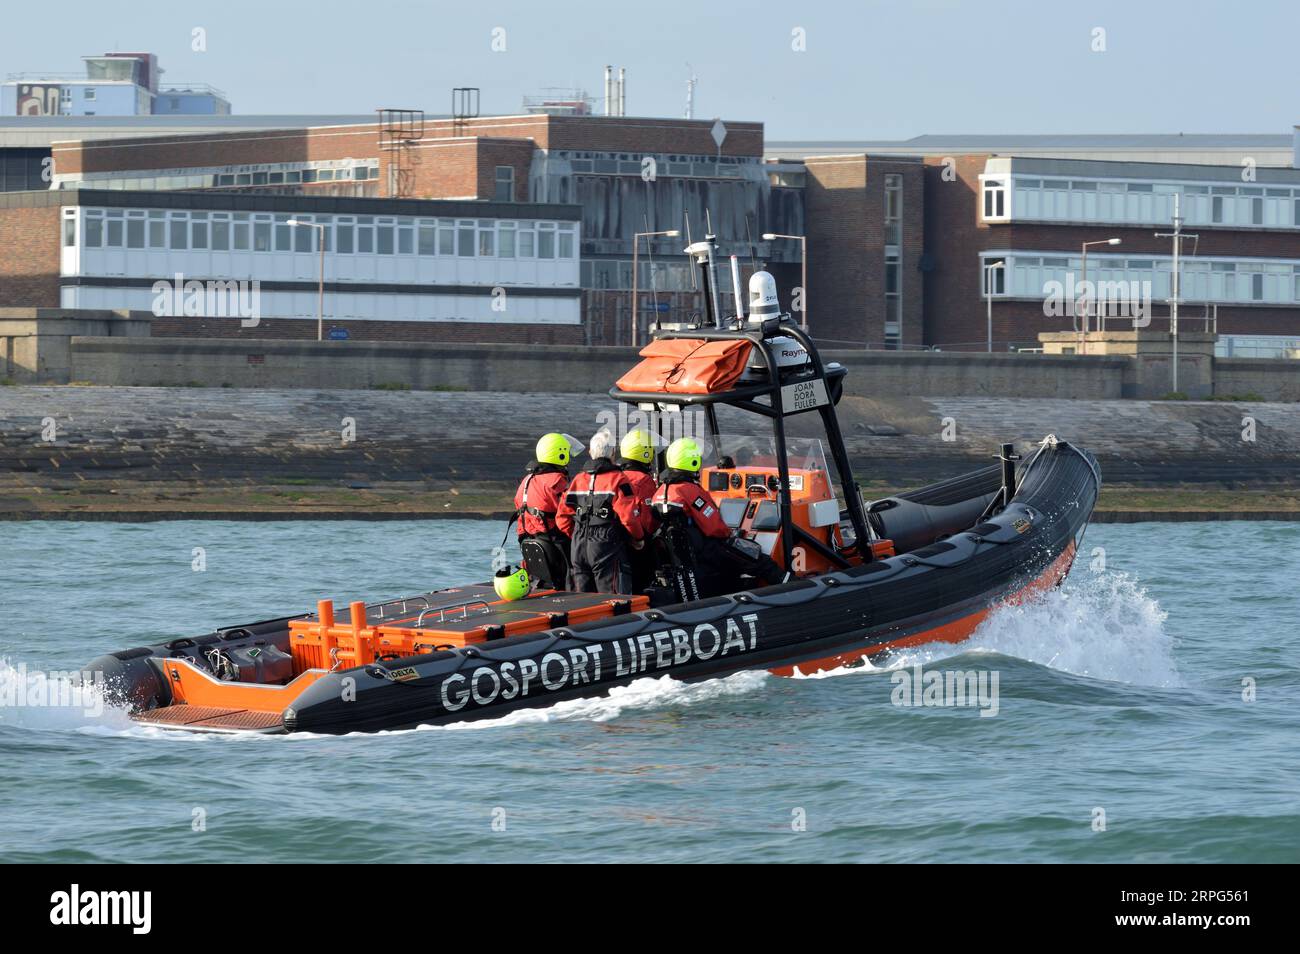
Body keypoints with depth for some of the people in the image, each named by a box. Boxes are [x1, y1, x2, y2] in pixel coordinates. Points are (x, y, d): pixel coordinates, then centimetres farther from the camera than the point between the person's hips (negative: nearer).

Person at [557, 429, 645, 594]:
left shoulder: (578, 480, 9)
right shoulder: (617, 480, -8)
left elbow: (563, 517, 9)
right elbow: (629, 516, -15)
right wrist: (639, 538, 3)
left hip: (579, 549, 6)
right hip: (607, 548, -6)